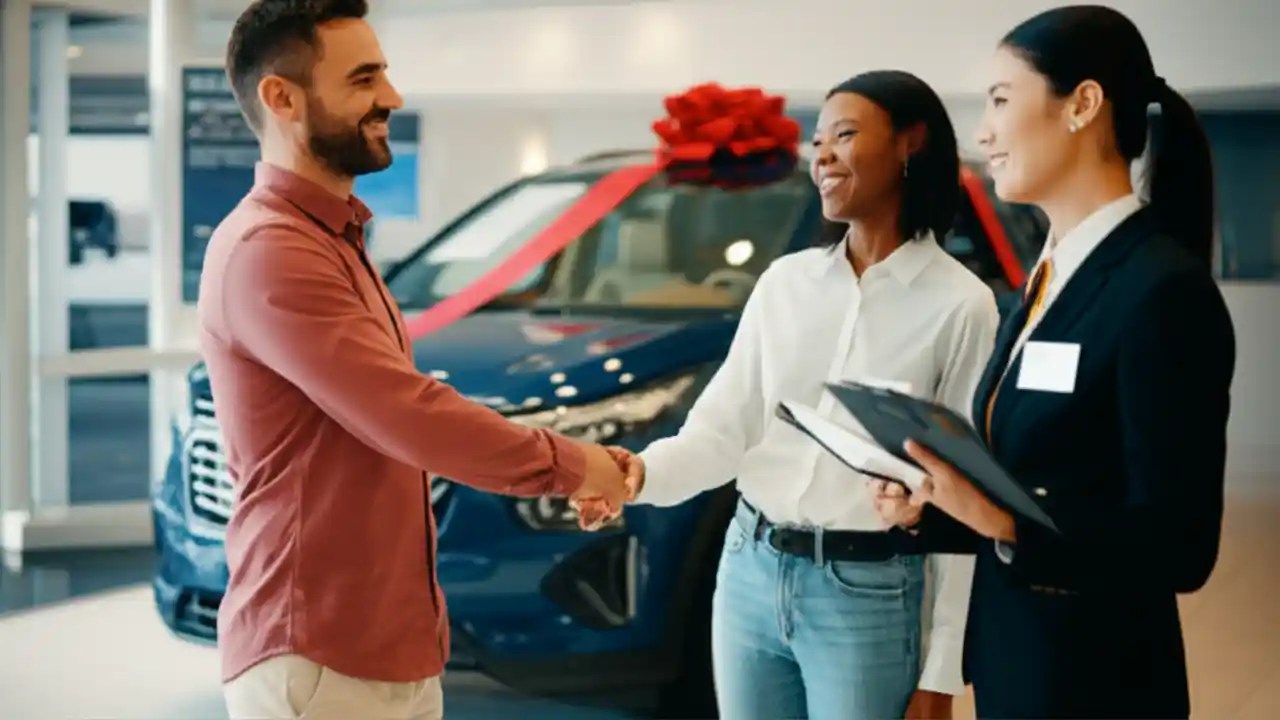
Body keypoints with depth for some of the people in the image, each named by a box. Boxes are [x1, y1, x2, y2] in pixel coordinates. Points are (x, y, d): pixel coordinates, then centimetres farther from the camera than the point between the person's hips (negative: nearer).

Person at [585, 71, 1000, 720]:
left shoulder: (959, 303, -6)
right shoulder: (784, 281, 7)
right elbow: (722, 428, 4)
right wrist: (645, 471, -19)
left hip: (870, 594, -4)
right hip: (750, 573, 5)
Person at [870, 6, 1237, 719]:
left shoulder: (1163, 290, -19)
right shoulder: (1047, 282, 9)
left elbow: (1177, 550, -21)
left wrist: (1005, 523, -31)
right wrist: (930, 511, -3)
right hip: (1011, 660, 8)